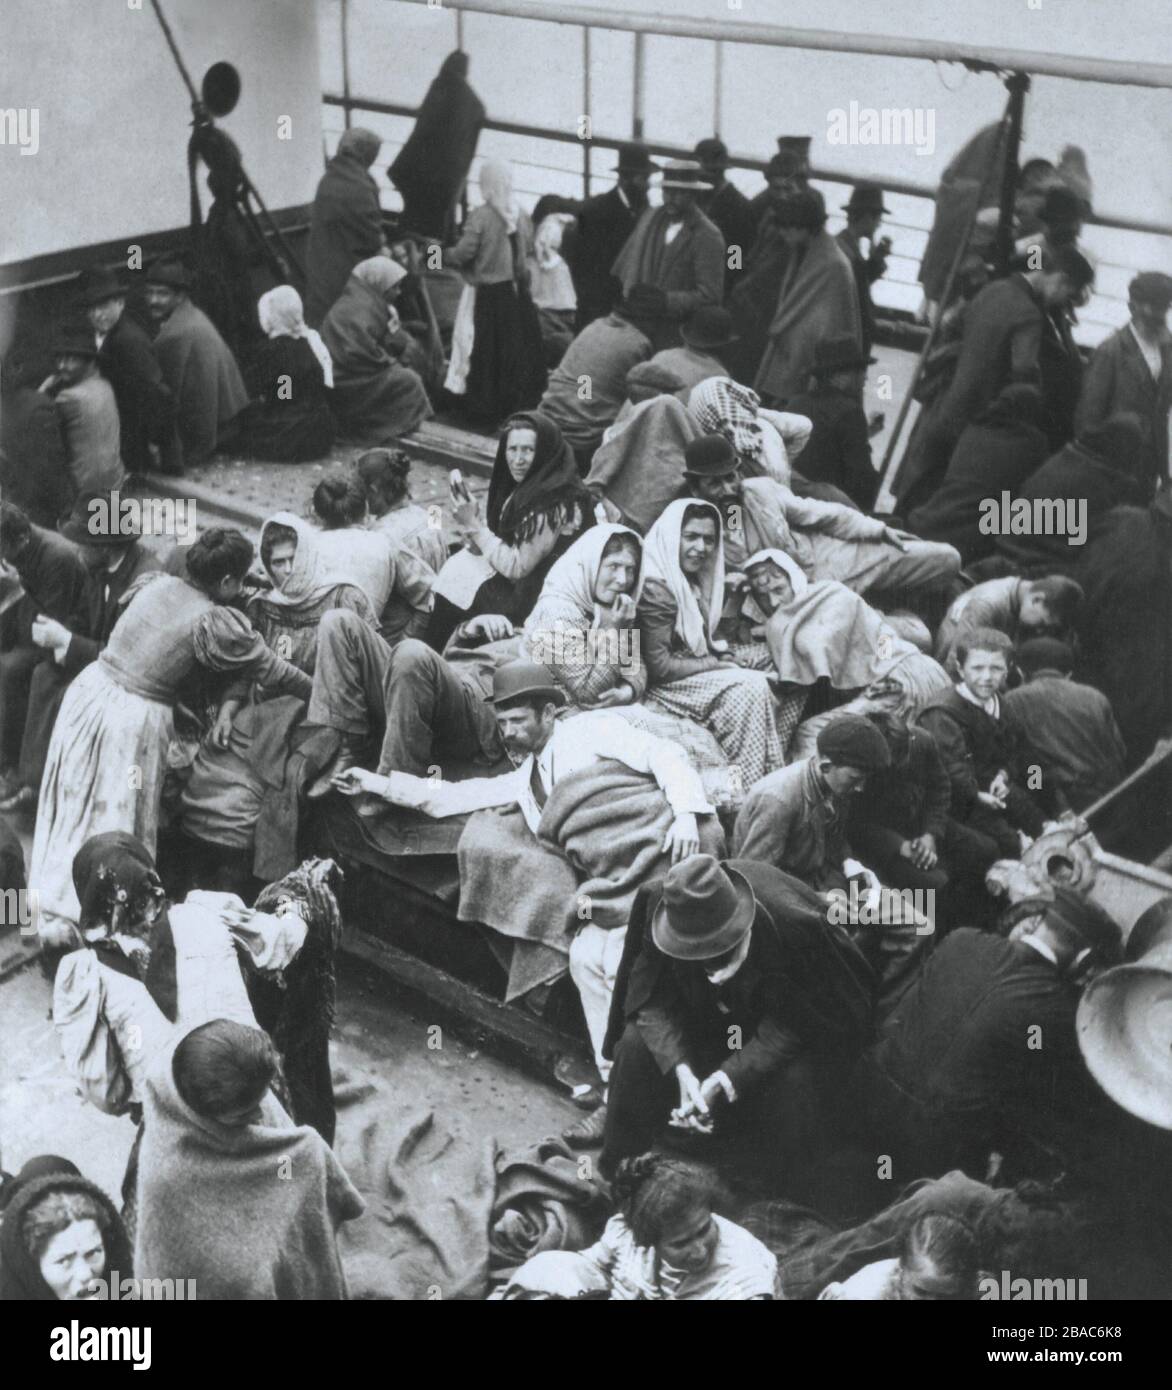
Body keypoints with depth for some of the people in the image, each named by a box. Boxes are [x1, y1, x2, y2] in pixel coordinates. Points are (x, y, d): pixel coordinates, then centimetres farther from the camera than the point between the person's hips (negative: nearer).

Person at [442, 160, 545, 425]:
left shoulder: (480, 216, -17)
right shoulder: (522, 215, -2)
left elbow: (463, 254, -16)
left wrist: (443, 254, 2)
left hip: (486, 294, -5)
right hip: (516, 292, 5)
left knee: (486, 353, 5)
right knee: (518, 350, 13)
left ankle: (483, 409, 12)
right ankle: (521, 404, 19)